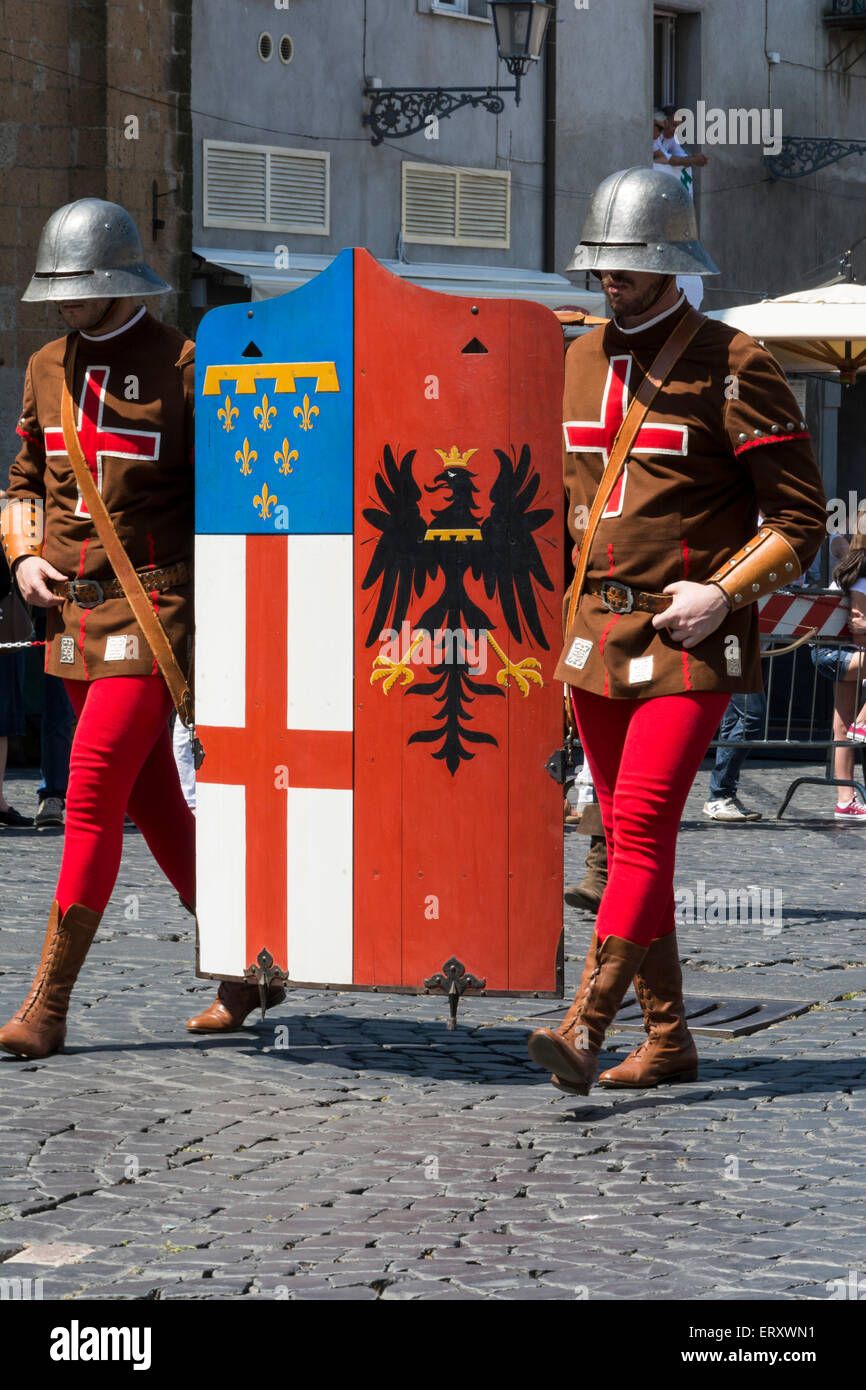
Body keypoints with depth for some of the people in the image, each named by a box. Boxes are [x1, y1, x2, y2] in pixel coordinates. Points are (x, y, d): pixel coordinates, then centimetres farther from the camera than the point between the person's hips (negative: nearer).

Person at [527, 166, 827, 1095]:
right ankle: (667, 1039, 17)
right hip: (598, 635, 7)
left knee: (642, 826, -17)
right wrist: (593, 586, 15)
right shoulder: (584, 360, 12)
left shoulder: (731, 368, -8)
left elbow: (800, 522, -6)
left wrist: (722, 594, -18)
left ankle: (584, 1027, -26)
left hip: (691, 641, -7)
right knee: (626, 836, 8)